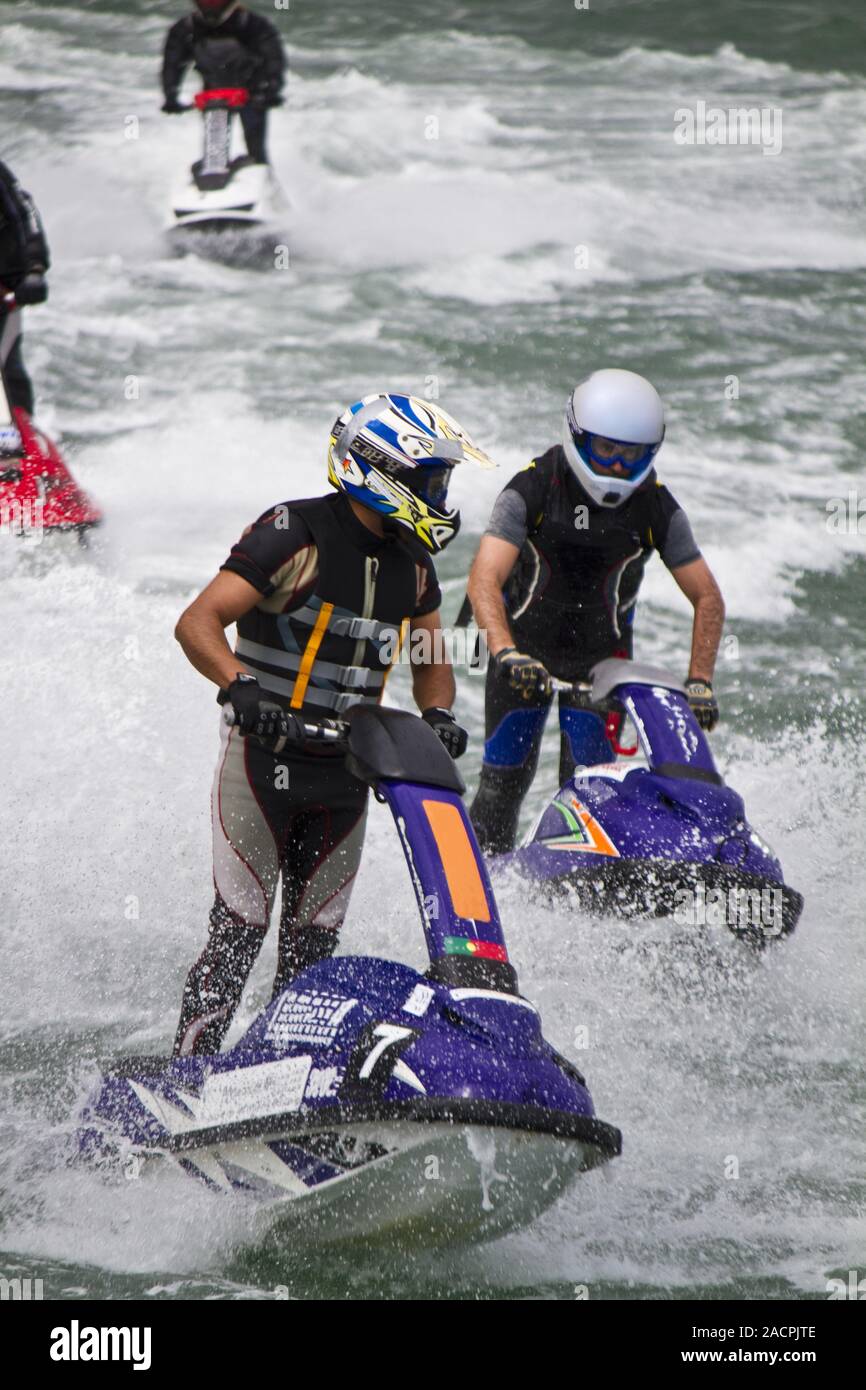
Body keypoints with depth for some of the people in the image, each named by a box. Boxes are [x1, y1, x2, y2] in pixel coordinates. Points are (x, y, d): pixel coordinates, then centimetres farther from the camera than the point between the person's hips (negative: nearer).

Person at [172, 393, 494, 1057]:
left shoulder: (412, 564, 8)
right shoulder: (294, 534, -13)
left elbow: (431, 659, 20)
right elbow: (197, 623, -19)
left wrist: (438, 715, -2)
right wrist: (242, 687, -35)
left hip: (348, 767, 6)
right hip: (265, 757, -6)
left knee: (314, 941, 7)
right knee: (240, 930, -9)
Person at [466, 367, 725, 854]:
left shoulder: (658, 509, -12)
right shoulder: (530, 490, -18)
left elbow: (708, 599, -6)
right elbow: (484, 580, -28)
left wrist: (700, 682, -20)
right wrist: (507, 653, -45)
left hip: (603, 658, 1)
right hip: (525, 649, -1)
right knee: (504, 782, -2)